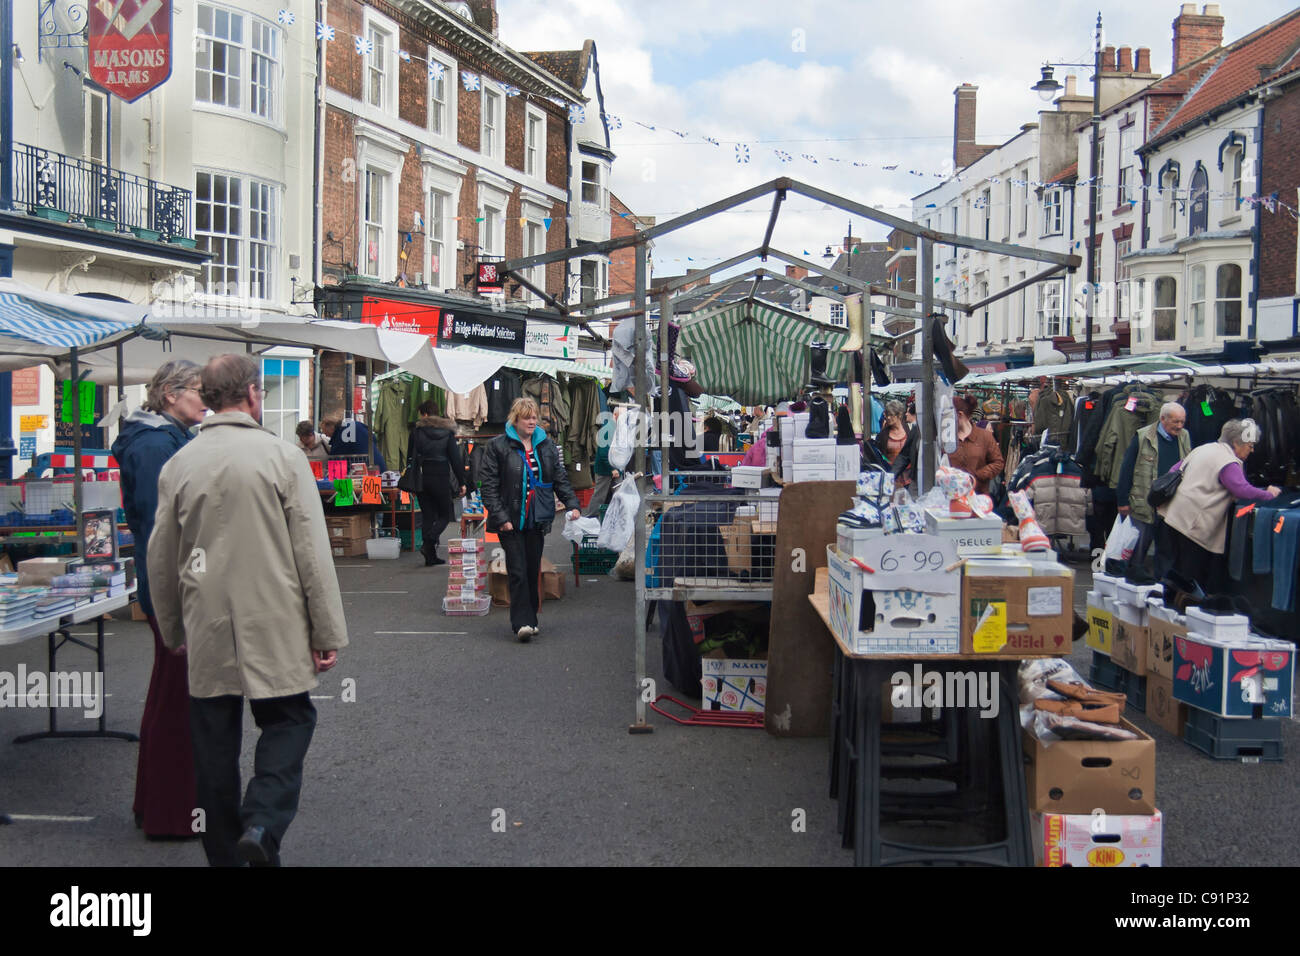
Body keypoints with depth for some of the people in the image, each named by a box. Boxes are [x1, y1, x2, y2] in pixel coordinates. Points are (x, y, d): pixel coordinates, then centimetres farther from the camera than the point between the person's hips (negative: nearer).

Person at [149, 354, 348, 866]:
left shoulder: (178, 464, 2)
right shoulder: (282, 456, -9)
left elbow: (161, 560, 10)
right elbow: (313, 554, -9)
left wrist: (172, 630, 23)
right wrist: (328, 633, -4)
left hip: (206, 632, 3)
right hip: (274, 630, -3)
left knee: (214, 734, 12)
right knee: (288, 718, 11)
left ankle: (222, 850, 19)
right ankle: (262, 822, -9)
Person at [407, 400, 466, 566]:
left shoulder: (416, 430, 0)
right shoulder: (447, 432, -1)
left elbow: (410, 457, 2)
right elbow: (455, 459, -3)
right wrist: (461, 482, 2)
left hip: (421, 477, 2)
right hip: (441, 478, -2)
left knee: (428, 517, 9)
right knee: (444, 515, 9)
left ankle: (430, 556, 8)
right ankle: (428, 544, -15)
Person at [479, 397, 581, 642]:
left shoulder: (546, 445, 10)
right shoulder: (499, 446, -4)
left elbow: (560, 479, 14)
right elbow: (489, 485, -7)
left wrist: (572, 504, -1)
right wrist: (500, 517, -14)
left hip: (537, 519, 4)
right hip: (511, 521, -4)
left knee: (533, 572, 9)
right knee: (518, 572, -9)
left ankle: (530, 619, 19)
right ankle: (521, 623, -9)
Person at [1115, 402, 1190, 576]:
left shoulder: (1185, 438, 6)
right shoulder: (1143, 437, -6)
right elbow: (1127, 469, -3)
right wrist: (1123, 501, -5)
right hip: (1144, 506, -3)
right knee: (1139, 548, 5)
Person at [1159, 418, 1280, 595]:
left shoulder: (1204, 449, 18)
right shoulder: (1228, 463, -12)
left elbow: (1176, 470, 22)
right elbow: (1243, 490, -23)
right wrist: (1269, 495, -9)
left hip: (1175, 514, 10)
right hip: (1194, 523, -10)